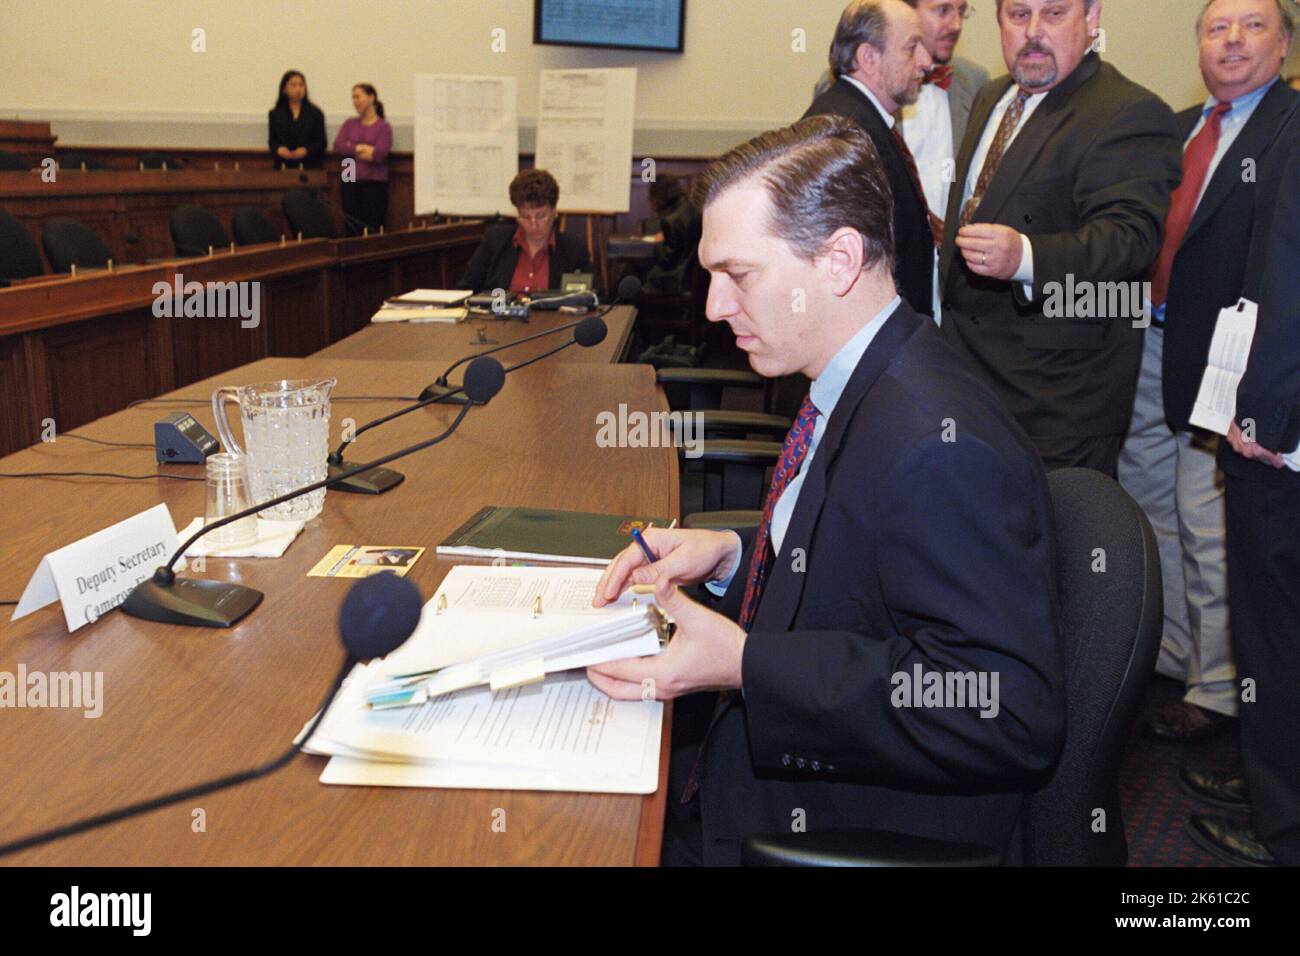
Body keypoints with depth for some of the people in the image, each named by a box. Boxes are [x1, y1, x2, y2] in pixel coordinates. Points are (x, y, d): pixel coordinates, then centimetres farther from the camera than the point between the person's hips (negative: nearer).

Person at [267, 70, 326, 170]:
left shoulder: (315, 113, 7)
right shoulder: (275, 114, 13)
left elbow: (321, 143, 4)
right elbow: (272, 141, 14)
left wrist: (306, 150, -13)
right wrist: (278, 149, -9)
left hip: (309, 166, -1)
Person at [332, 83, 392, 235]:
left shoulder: (383, 127, 2)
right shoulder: (350, 123, 14)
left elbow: (379, 154, -12)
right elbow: (337, 146, 1)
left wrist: (351, 149, -3)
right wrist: (361, 148, -8)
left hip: (375, 183, -4)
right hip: (350, 183, 4)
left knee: (372, 230, -7)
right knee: (352, 229, 1)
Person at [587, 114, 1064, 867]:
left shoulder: (939, 450, -27)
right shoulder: (858, 390, 3)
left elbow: (1008, 714, -29)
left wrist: (744, 664, -28)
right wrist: (732, 555, -1)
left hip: (856, 834, -8)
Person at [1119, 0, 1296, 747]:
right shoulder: (1178, 128, 15)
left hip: (1216, 363, -7)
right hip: (1144, 348, 8)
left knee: (1209, 532, 0)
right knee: (1149, 508, 18)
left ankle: (1218, 689, 18)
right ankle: (1170, 650, 37)